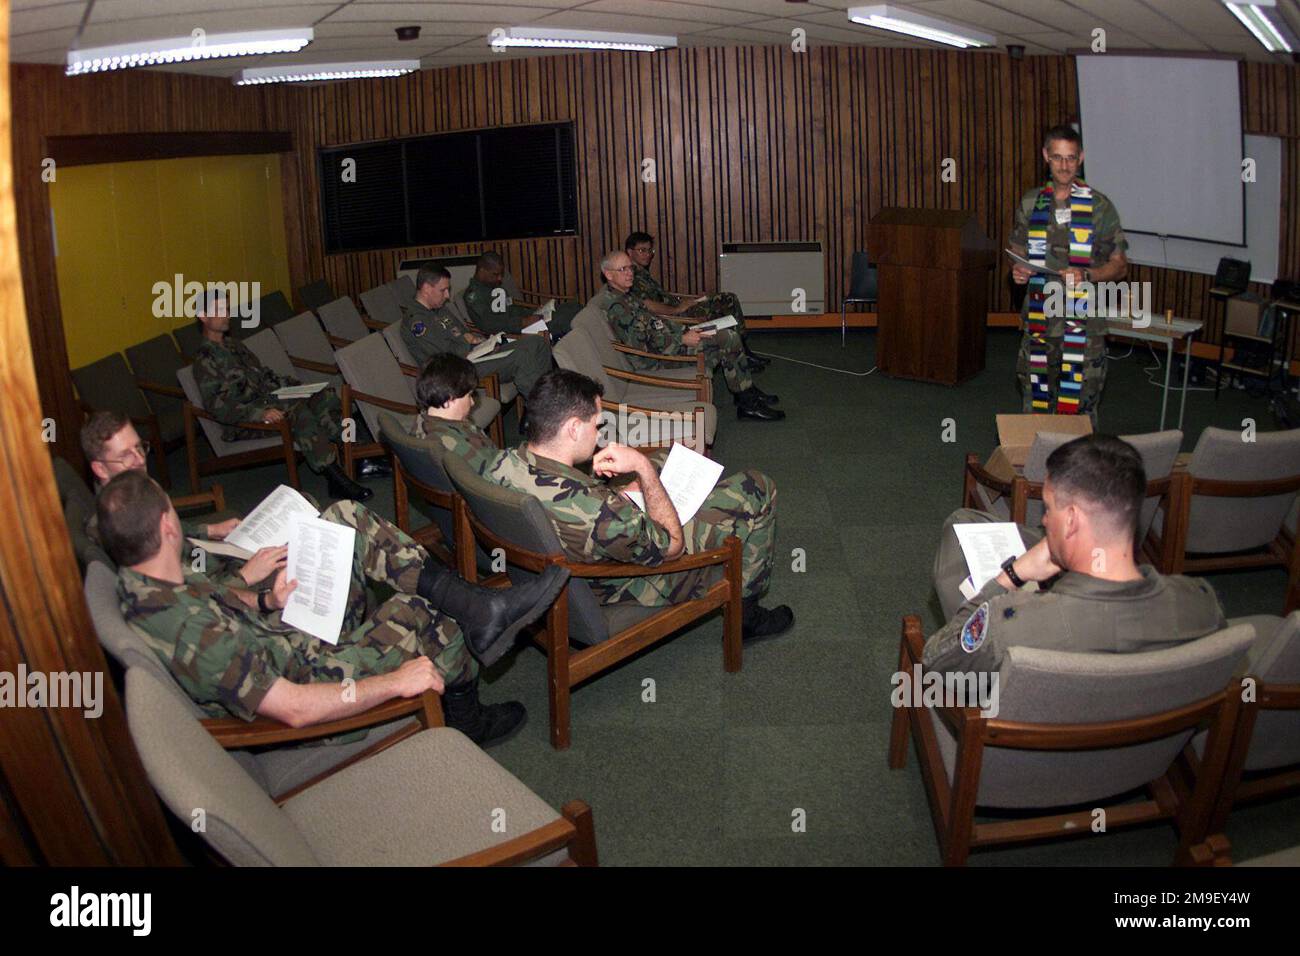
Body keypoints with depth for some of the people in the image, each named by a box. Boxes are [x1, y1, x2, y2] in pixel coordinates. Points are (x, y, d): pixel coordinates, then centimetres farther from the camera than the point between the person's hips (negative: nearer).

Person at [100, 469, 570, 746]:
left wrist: (265, 602, -8)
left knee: (347, 518, -2)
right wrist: (396, 682, -27)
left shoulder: (136, 584, -9)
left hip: (286, 630, 9)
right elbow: (295, 708, -35)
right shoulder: (193, 635, -37)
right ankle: (467, 722, 23)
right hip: (311, 677, -8)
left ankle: (477, 605, -3)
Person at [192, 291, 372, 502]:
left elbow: (263, 374, 26)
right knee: (298, 410, -34)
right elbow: (216, 407, -17)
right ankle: (337, 480, -36)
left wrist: (294, 385, 8)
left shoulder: (233, 344, 22)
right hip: (246, 424, -8)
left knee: (325, 396, -13)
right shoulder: (205, 359, -7)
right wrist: (260, 413, -29)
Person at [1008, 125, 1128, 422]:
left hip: (1083, 324, -3)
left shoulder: (1099, 207, -2)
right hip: (1038, 322, 3)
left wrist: (1085, 275, -18)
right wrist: (1018, 271, -5)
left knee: (1079, 410, -1)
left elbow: (1120, 266, 1)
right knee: (1034, 408, 8)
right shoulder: (1030, 203, 7)